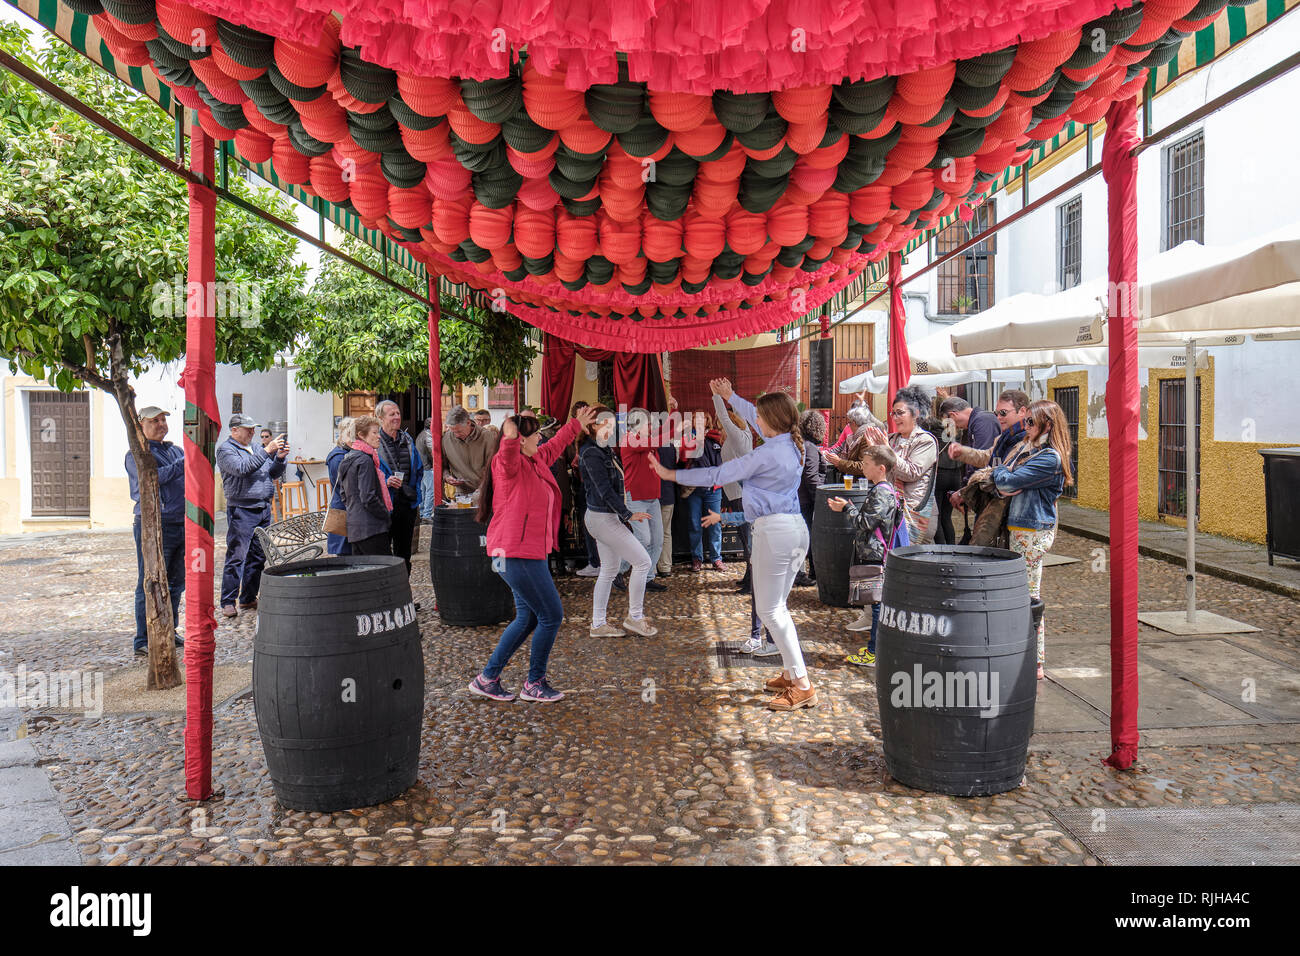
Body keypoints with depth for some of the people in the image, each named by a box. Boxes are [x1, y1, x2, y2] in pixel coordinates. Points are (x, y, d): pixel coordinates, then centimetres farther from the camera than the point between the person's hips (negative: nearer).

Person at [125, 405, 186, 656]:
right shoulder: (136, 454, -2)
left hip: (182, 525, 7)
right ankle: (144, 642, 0)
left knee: (176, 583, 13)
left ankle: (169, 633, 26)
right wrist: (182, 464, -17)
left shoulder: (177, 451, 18)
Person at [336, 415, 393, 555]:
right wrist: (387, 516, -9)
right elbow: (368, 498, -19)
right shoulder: (365, 461, -14)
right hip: (372, 528, -10)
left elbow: (343, 494, 22)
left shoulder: (346, 459, 15)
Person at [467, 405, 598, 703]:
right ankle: (535, 684, 12)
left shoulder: (536, 460, 13)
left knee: (528, 617, 17)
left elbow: (555, 446, 32)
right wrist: (510, 439, -60)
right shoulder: (510, 465, -14)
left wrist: (576, 425, 45)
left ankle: (487, 678, 23)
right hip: (516, 553, -11)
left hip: (529, 552, 11)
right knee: (551, 615, -3)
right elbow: (508, 457, -39)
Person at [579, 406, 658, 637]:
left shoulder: (604, 450, 12)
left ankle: (598, 624, 20)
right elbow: (605, 490, -21)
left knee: (609, 570, 15)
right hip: (602, 518, -10)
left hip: (606, 517, 10)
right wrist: (628, 514, -20)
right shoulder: (592, 453, -17)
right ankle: (634, 617, 4)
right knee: (642, 561, -6)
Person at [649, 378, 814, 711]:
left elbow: (719, 475, -11)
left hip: (773, 530, -9)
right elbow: (754, 417, 26)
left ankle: (802, 686, -4)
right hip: (797, 529, 9)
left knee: (769, 609, -4)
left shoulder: (767, 454, -17)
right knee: (777, 607, 17)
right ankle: (790, 674, 21)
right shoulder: (792, 444, 8)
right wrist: (730, 396, 36)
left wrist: (672, 475, -2)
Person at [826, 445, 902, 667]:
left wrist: (848, 508, -9)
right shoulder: (877, 490, 15)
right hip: (870, 555, 10)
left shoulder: (882, 493, -17)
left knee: (877, 603, -6)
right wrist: (846, 507, 16)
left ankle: (874, 654, -3)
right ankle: (875, 647, 23)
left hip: (875, 556, -10)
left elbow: (867, 522, -20)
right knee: (877, 602, 15)